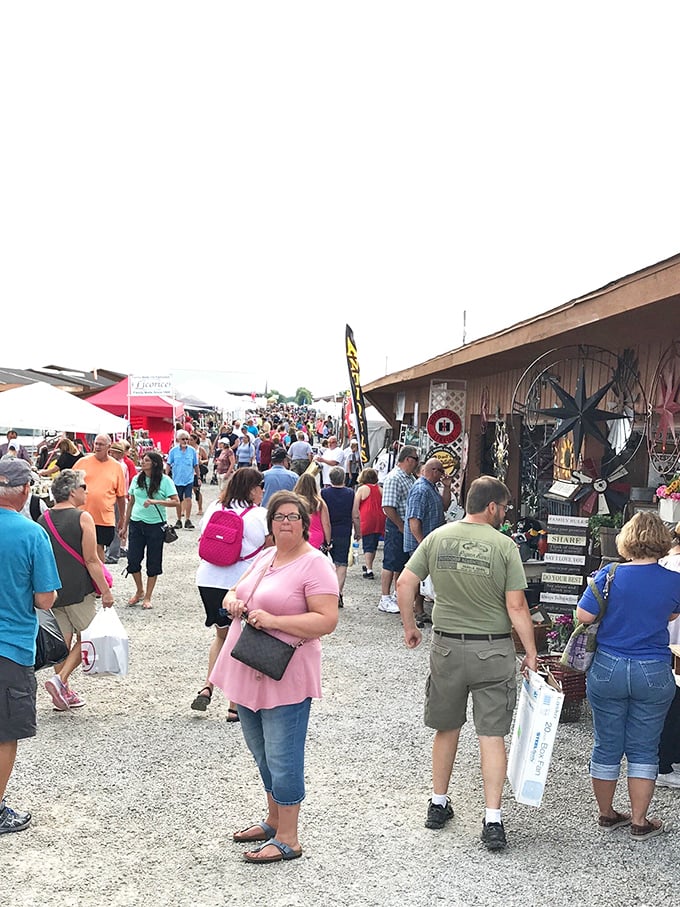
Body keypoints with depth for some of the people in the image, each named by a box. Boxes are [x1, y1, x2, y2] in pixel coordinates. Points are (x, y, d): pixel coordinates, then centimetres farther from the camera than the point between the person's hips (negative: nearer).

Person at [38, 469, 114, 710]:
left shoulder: (43, 520, 5)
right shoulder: (82, 518, -12)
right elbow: (91, 560, -14)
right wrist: (106, 591, -7)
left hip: (52, 589, 6)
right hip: (78, 591, -6)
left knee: (62, 641, 13)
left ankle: (64, 693, 18)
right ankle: (60, 680, -6)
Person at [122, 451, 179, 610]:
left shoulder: (165, 480, -8)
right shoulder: (137, 479, 5)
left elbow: (176, 501, -14)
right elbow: (131, 502, 12)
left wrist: (155, 501, -25)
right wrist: (125, 525, 13)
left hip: (155, 525, -4)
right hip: (136, 524, 4)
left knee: (153, 562, 5)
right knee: (133, 559, 4)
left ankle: (147, 597, 18)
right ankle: (139, 591, 26)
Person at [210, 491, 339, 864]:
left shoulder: (314, 564, -13)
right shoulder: (265, 557, 12)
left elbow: (327, 621, -20)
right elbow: (237, 592, 21)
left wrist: (273, 620, -25)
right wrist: (232, 600, -4)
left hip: (285, 677, -8)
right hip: (248, 673, 9)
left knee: (282, 758, -1)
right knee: (262, 753, 20)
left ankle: (287, 839, 11)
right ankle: (273, 821, 36)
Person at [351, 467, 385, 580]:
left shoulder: (362, 489, -1)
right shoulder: (380, 489, 12)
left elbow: (355, 509, -3)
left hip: (367, 520, -5)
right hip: (380, 520, 5)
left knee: (368, 546, -2)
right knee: (374, 545, 16)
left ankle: (369, 570, -10)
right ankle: (368, 565, 30)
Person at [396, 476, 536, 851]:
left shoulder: (437, 537, -1)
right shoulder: (504, 545, -10)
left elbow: (404, 584, -2)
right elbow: (516, 606, -12)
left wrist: (409, 626, 11)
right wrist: (531, 651, -2)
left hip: (447, 647, 3)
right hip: (493, 650, -3)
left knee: (446, 728, 18)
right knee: (492, 735, 3)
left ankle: (438, 804, 29)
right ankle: (493, 820, 3)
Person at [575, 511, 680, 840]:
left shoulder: (610, 575, -12)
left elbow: (583, 615, -10)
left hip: (608, 670, 0)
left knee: (606, 746, 13)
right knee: (644, 749, 12)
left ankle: (607, 814, 26)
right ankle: (639, 822, 18)